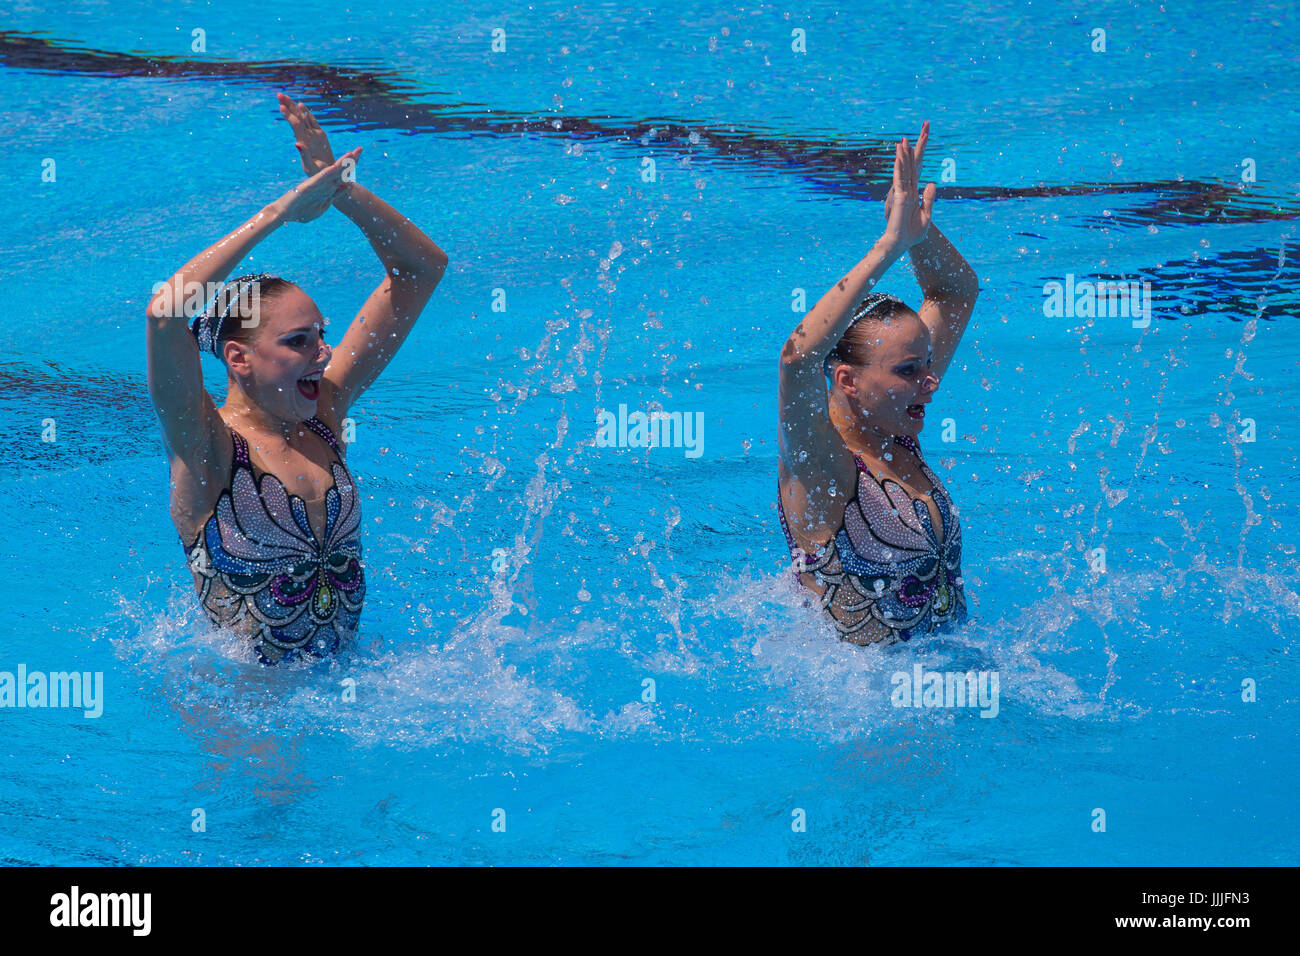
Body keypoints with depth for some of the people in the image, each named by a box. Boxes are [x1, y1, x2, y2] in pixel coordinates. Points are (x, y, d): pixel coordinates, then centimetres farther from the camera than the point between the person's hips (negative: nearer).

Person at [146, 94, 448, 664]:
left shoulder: (324, 413, 3)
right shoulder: (206, 449, -12)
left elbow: (422, 267, 6)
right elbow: (166, 311, -32)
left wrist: (340, 188, -8)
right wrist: (282, 211, -26)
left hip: (343, 676, 4)